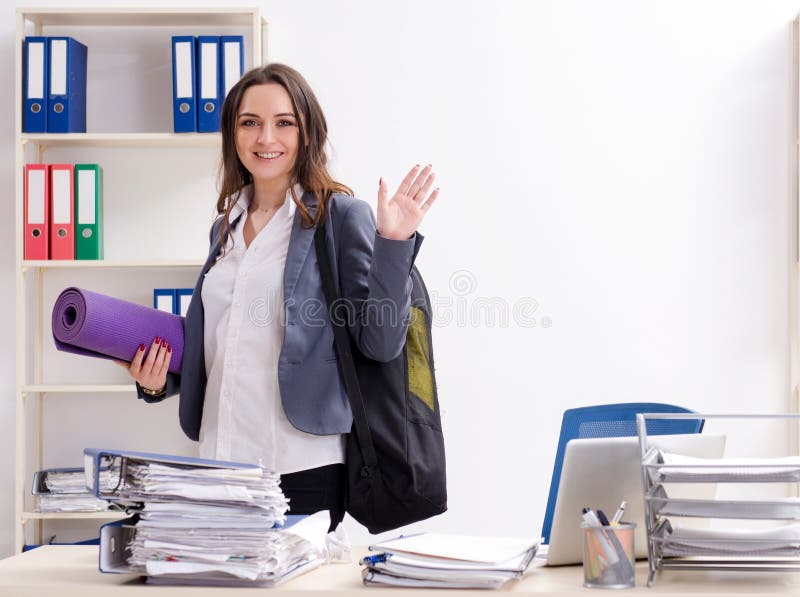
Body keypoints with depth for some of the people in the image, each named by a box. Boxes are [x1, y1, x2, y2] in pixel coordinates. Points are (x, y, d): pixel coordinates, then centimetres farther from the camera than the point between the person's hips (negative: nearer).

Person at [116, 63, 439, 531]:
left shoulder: (340, 216, -4)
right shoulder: (228, 225, 15)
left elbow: (380, 343, -10)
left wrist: (393, 243, -20)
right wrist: (158, 380, 6)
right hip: (219, 461, 6)